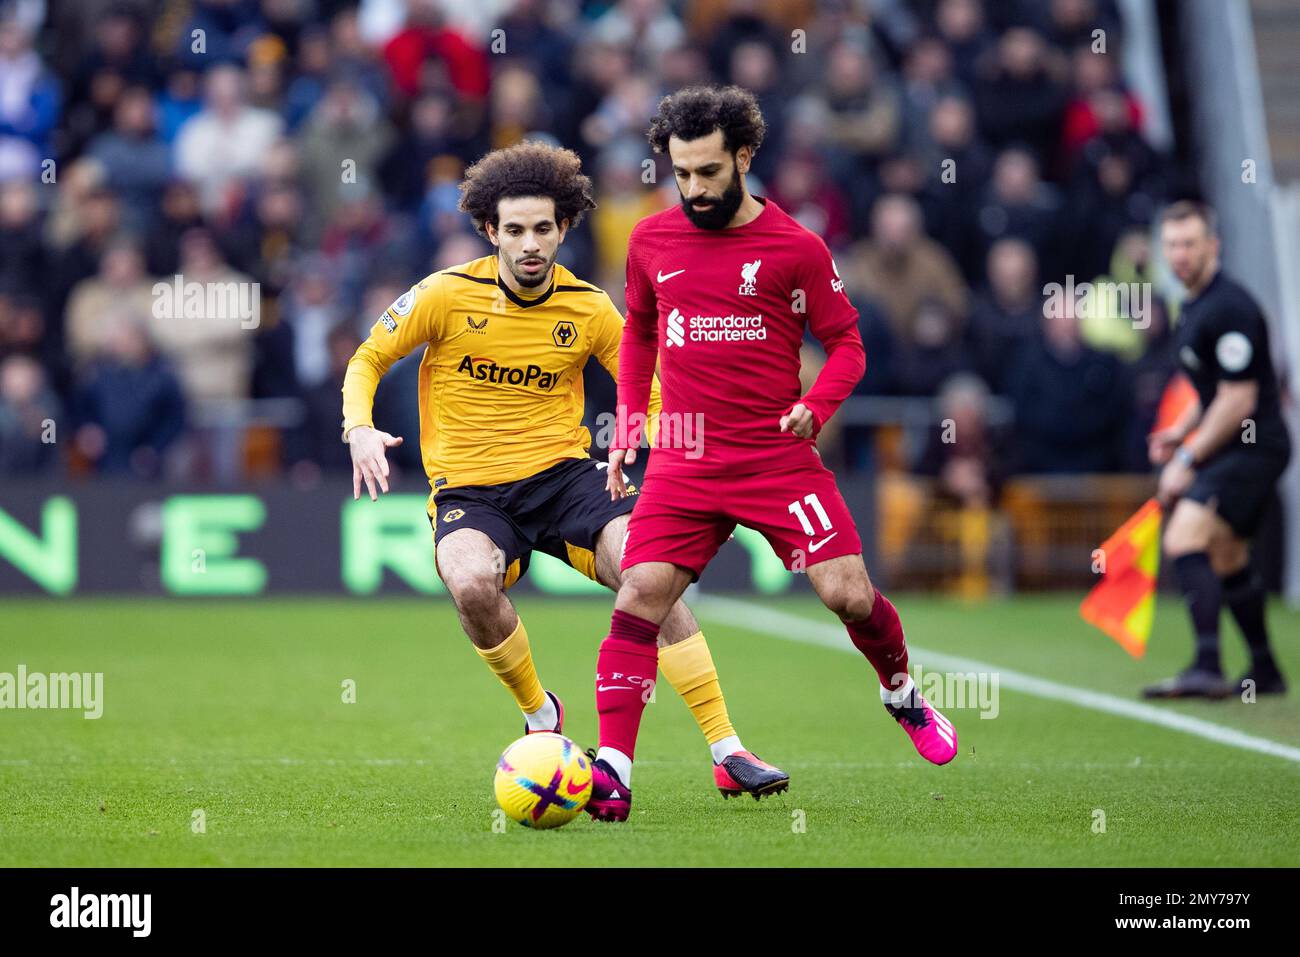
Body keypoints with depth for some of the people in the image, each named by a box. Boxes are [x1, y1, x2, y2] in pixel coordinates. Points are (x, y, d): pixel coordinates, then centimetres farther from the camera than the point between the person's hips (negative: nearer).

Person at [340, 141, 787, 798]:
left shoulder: (588, 309, 0)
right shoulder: (448, 295, -6)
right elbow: (367, 361, 5)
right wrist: (359, 429, -15)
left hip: (562, 473, 1)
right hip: (469, 490, -1)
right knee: (472, 582, -34)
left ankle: (726, 750, -15)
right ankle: (539, 714, -5)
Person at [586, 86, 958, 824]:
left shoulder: (796, 247, -4)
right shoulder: (652, 241, 6)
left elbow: (846, 343, 3)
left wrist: (816, 407, -16)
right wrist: (629, 424, 14)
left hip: (778, 455, -2)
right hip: (685, 460, 2)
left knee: (847, 591, -8)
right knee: (640, 595, -12)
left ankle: (902, 693, 25)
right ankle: (612, 769, -11)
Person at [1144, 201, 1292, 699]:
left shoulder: (1229, 308, -19)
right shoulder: (1194, 307, 13)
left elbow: (1238, 401, -21)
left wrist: (1189, 461, -16)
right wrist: (1182, 430, 14)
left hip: (1253, 448, -11)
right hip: (1234, 448, 11)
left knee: (1184, 538, -24)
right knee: (1227, 561, 21)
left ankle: (1208, 667, -33)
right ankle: (1265, 672, 34)